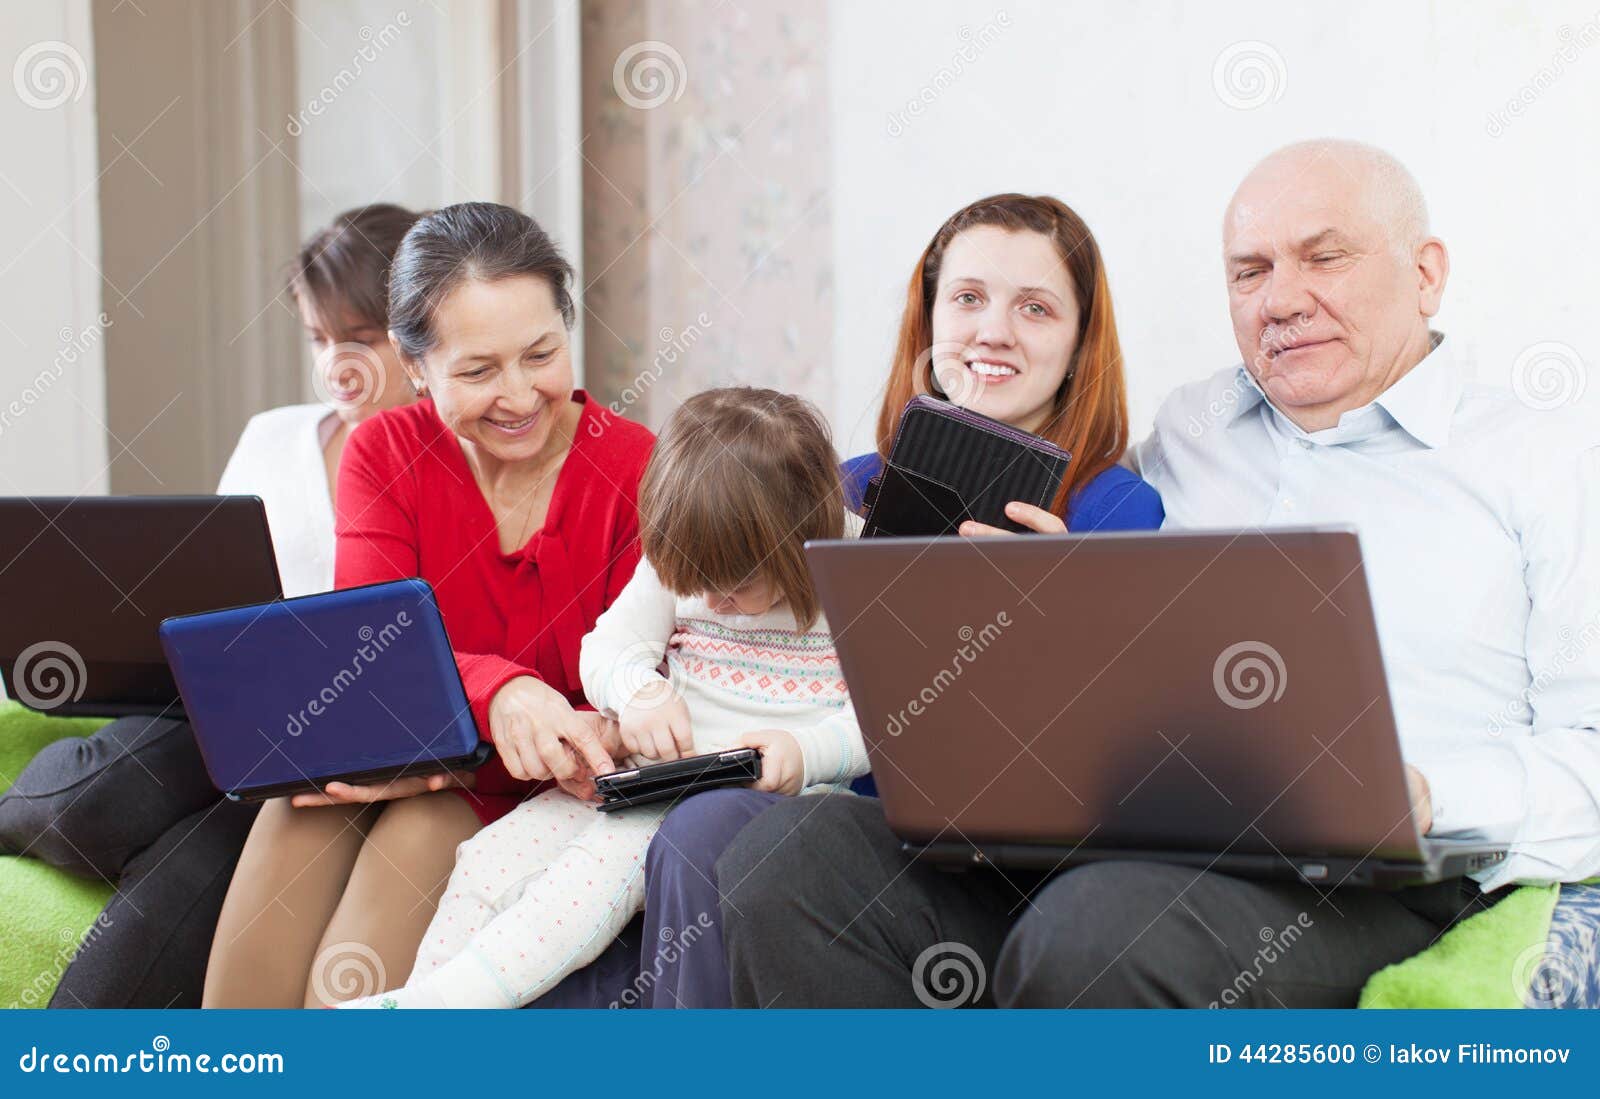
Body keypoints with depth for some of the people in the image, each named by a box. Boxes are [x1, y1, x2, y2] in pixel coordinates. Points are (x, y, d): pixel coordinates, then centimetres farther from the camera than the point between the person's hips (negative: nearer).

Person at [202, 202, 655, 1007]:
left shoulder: (636, 471, -8)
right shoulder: (385, 452, 3)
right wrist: (494, 691, -36)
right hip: (403, 759, 3)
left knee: (424, 822, -32)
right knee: (303, 807, -28)